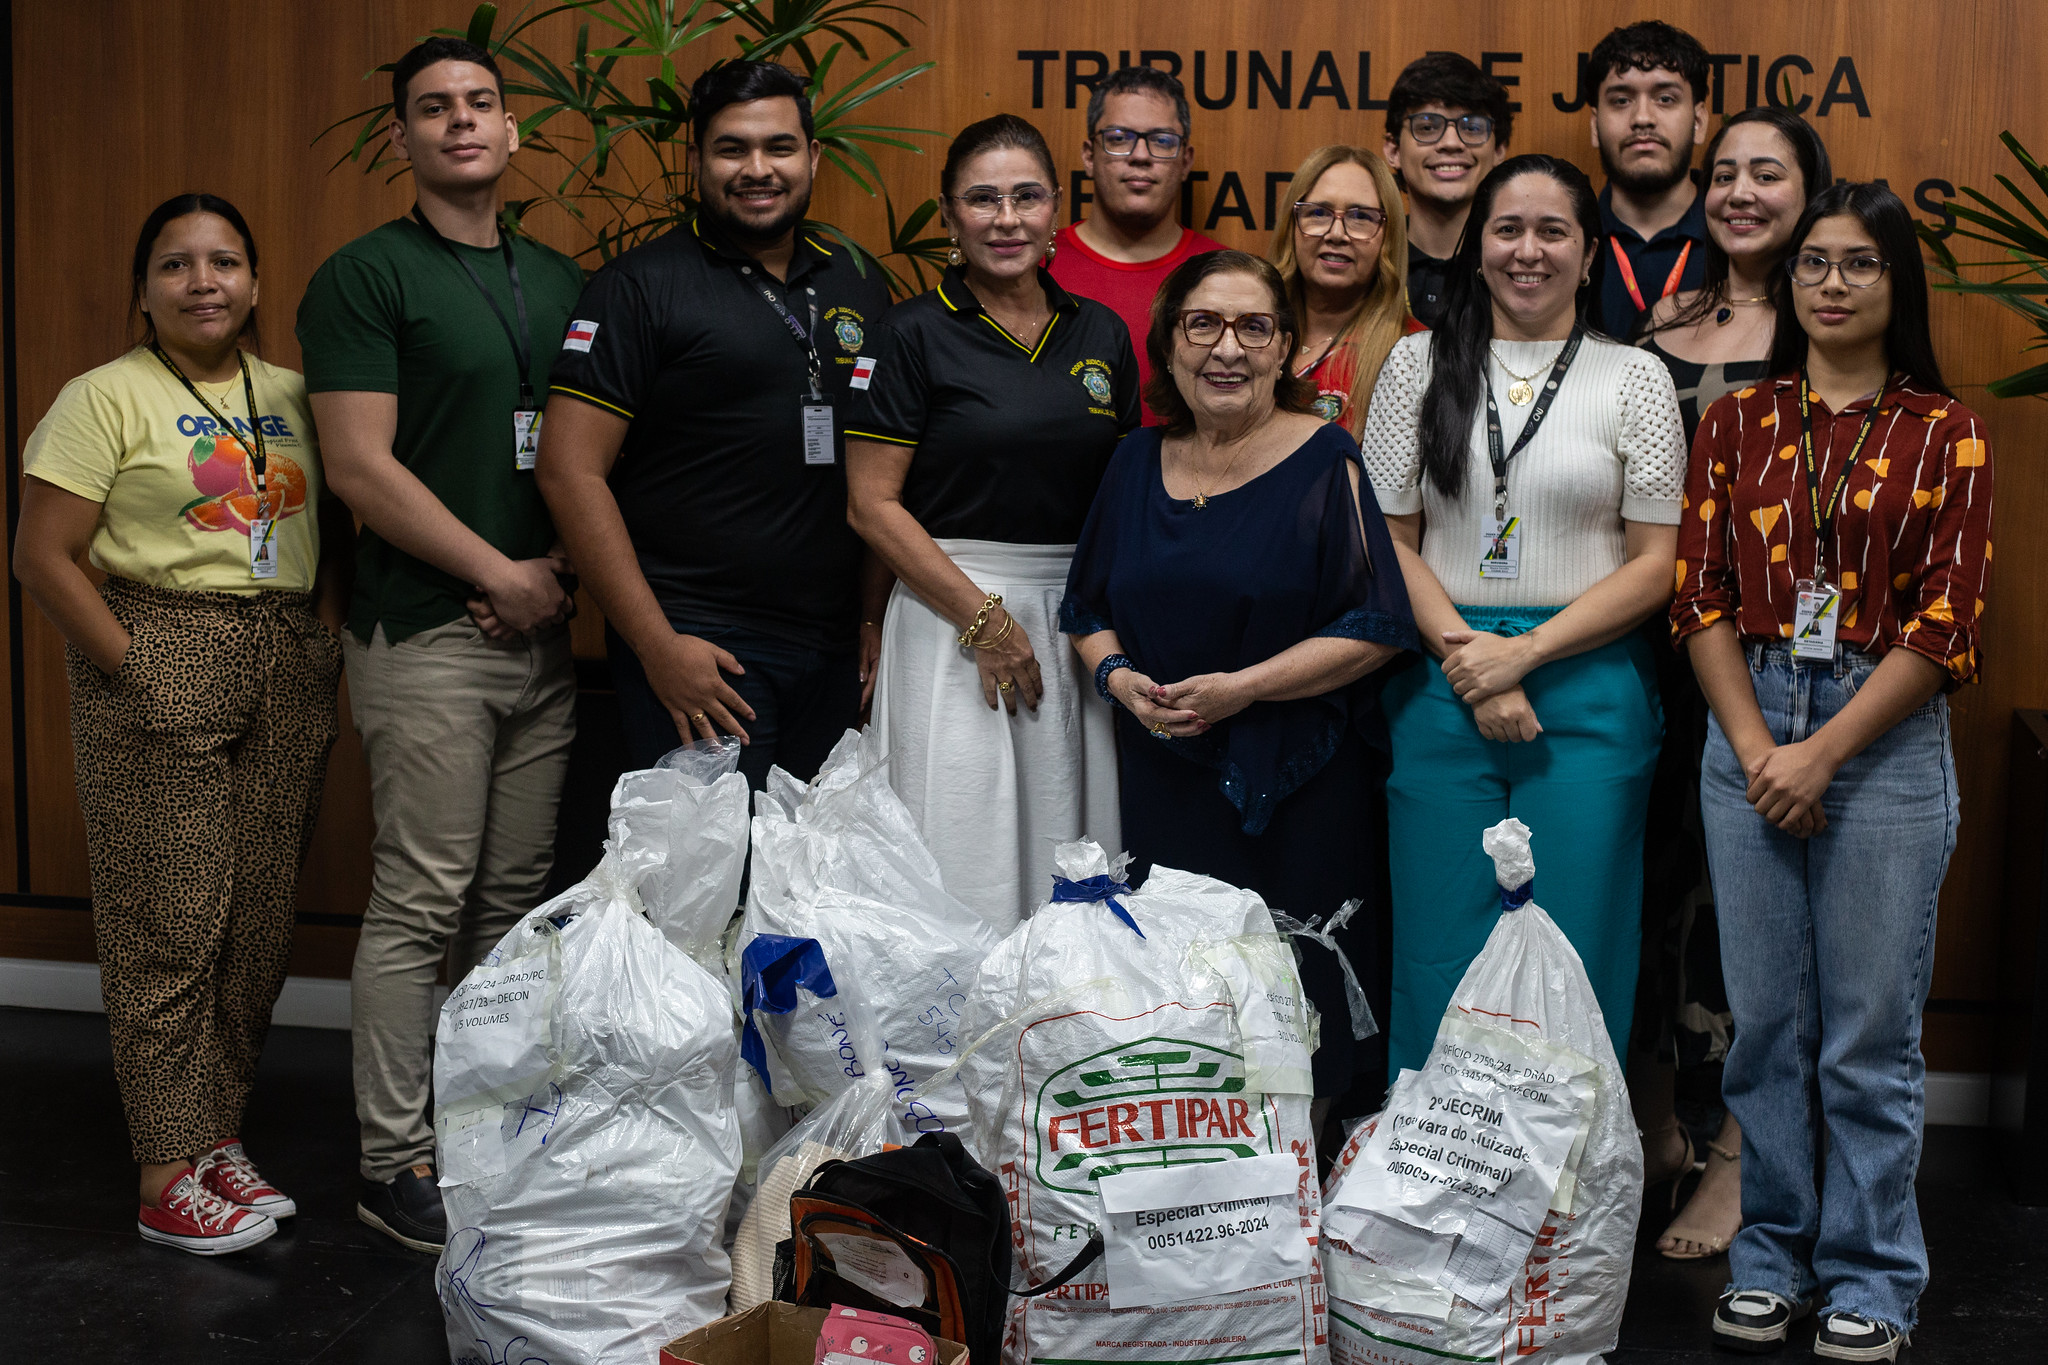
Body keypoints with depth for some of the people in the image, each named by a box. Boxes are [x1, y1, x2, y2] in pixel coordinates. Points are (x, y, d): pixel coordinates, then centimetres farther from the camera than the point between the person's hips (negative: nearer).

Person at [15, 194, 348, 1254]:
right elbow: (41, 554, -7)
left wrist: (326, 634, 5)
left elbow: (334, 527, 20)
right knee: (167, 924, -3)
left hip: (288, 678, 6)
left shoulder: (290, 395, 14)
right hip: (160, 671, -5)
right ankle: (168, 1178, 4)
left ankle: (217, 1135, 22)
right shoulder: (108, 398, -3)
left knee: (260, 918, 7)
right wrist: (134, 669, -11)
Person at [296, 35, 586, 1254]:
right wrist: (498, 572, -11)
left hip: (541, 634, 6)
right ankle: (396, 1162, 5)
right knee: (421, 903, -4)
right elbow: (362, 467, -11)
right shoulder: (366, 277, -3)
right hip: (426, 637, -6)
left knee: (516, 895, 10)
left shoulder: (560, 280, 15)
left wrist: (560, 565, -2)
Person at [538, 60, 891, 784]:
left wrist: (881, 616, 10)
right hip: (697, 647, -5)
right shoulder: (641, 285, -5)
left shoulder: (857, 281, 12)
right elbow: (570, 471, -11)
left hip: (836, 647, 5)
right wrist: (657, 644, -14)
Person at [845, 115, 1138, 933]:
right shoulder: (917, 334, -3)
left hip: (1081, 619, 4)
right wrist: (985, 618, -12)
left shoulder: (1101, 335, 10)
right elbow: (872, 504, -8)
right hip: (953, 608, -4)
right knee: (962, 862, -2)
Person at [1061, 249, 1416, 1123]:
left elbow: (1375, 627, -10)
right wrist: (1118, 676, -5)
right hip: (1163, 781, 4)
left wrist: (1241, 688, -17)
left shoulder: (1326, 461, -5)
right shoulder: (1137, 462, 10)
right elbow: (1088, 614, 17)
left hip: (1298, 788, -4)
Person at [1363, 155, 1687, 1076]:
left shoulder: (1635, 378, 4)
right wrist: (1466, 658, -9)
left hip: (1589, 689, -1)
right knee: (1439, 948, 5)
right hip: (1442, 687, 1)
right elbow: (1389, 540, 5)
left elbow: (1656, 561, 0)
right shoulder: (1419, 365, 7)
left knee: (1575, 948, 3)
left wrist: (1526, 652, -11)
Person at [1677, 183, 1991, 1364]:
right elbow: (1702, 600, 4)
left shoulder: (1946, 433, 1)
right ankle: (1774, 1256, 22)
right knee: (1765, 1016, 8)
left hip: (1886, 740, -2)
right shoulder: (1738, 422, 9)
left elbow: (1946, 626, -5)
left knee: (1871, 1030, 2)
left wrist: (1821, 755, -11)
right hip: (1749, 733, 3)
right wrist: (1756, 748, -7)